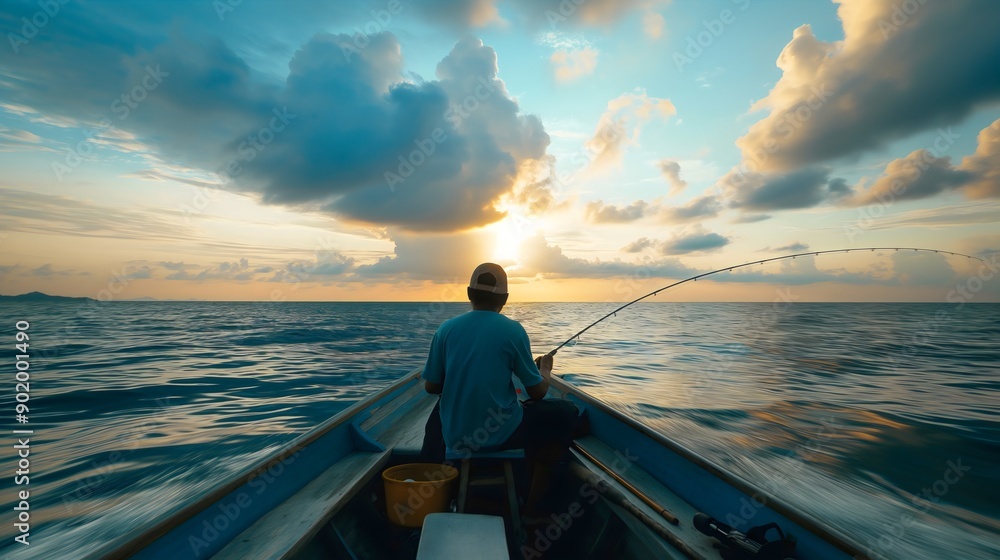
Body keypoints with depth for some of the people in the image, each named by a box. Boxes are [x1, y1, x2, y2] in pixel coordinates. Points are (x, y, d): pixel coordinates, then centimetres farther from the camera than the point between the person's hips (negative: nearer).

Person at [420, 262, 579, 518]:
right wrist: (545, 369, 15)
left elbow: (431, 387, 3)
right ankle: (532, 506, 19)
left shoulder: (446, 328, -4)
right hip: (501, 433, -3)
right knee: (565, 413, 17)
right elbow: (538, 392, -6)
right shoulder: (513, 330, -12)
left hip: (454, 435, 4)